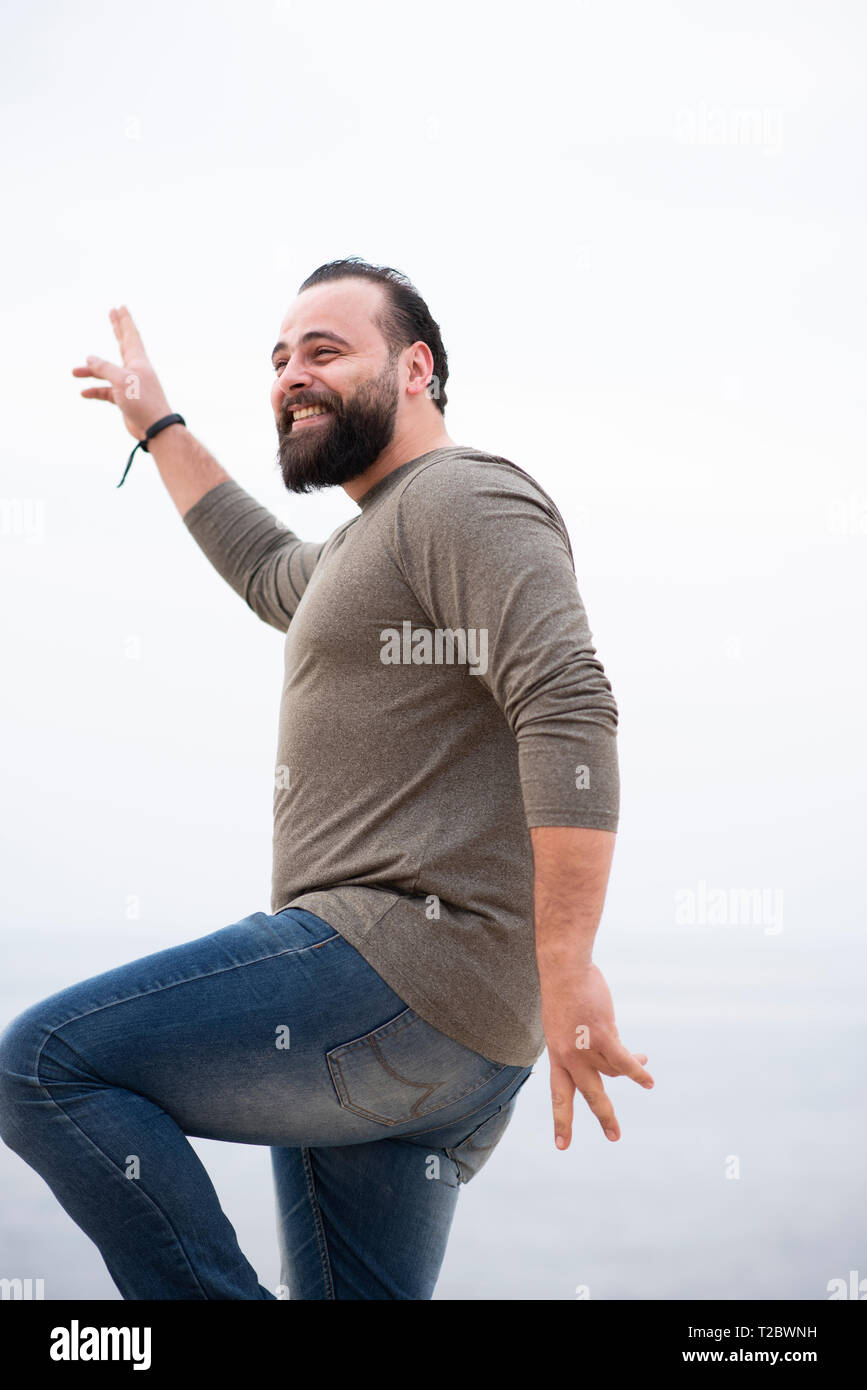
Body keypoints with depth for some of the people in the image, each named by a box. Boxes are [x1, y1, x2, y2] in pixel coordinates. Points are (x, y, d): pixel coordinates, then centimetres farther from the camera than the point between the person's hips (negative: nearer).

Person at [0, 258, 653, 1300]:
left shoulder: (465, 495, -5)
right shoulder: (366, 546, 27)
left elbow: (570, 709, -19)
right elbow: (268, 571, 51)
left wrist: (566, 969, -27)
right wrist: (156, 424, 53)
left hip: (403, 962, -10)